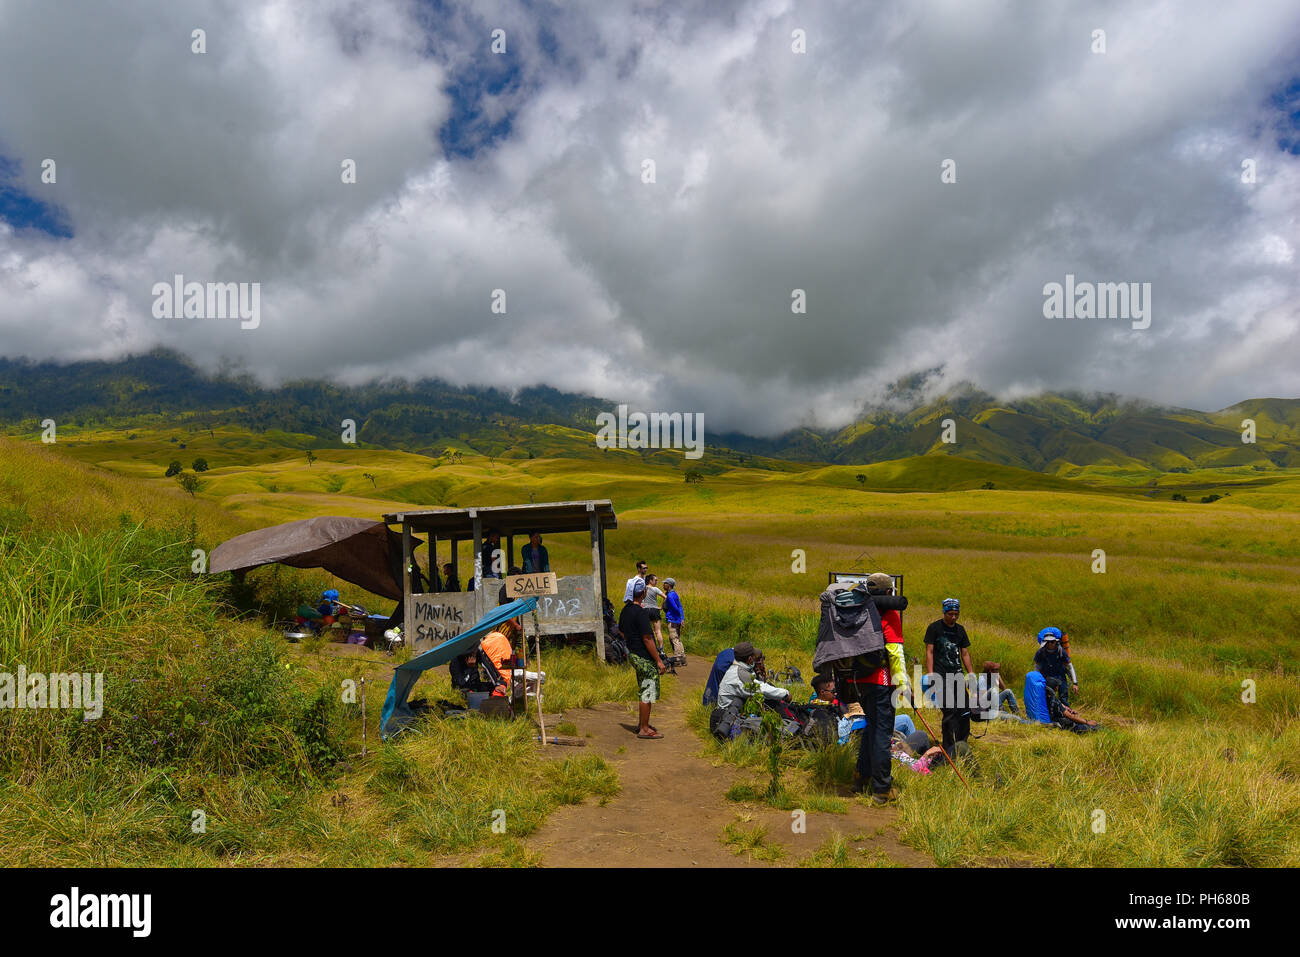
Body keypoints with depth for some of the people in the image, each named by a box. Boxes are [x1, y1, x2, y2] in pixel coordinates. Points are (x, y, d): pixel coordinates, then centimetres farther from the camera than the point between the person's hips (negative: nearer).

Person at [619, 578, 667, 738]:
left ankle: (642, 723, 30)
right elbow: (647, 639, -21)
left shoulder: (625, 610, 6)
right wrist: (659, 661, -16)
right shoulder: (640, 613, -22)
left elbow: (622, 632, 19)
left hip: (633, 654, 9)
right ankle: (644, 729, 7)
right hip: (645, 658, -9)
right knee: (648, 693, 0)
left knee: (644, 691, 21)